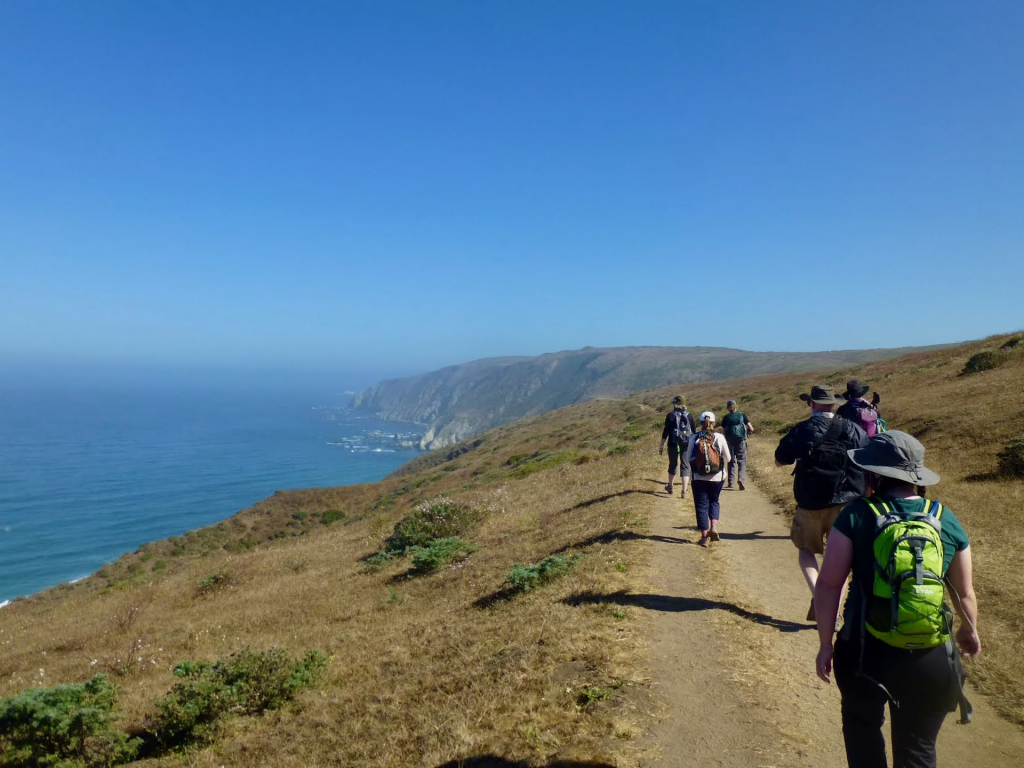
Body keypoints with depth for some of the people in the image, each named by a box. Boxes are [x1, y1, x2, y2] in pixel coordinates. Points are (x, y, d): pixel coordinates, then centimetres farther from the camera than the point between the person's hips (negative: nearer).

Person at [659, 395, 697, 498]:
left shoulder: (671, 415, -6)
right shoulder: (689, 415, 2)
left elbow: (666, 431, -7)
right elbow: (694, 431, 6)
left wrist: (662, 445, -2)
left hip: (673, 444, -1)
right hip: (687, 444, 1)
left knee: (673, 464, 16)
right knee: (685, 466, 3)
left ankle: (670, 486, 35)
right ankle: (684, 491, -8)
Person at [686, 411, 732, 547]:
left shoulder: (694, 438, -7)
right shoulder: (719, 437, -7)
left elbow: (689, 457, -2)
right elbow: (727, 458, 0)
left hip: (699, 478, -1)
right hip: (717, 477, 1)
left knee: (701, 505, 8)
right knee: (714, 501, 21)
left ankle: (704, 536, 8)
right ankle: (714, 526, 1)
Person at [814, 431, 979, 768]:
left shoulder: (857, 515, -11)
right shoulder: (946, 520, -1)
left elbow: (828, 584, -12)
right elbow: (965, 593, 9)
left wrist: (826, 644, -2)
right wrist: (970, 633, 29)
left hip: (866, 654, -2)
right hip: (931, 662, 3)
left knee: (862, 725, 24)